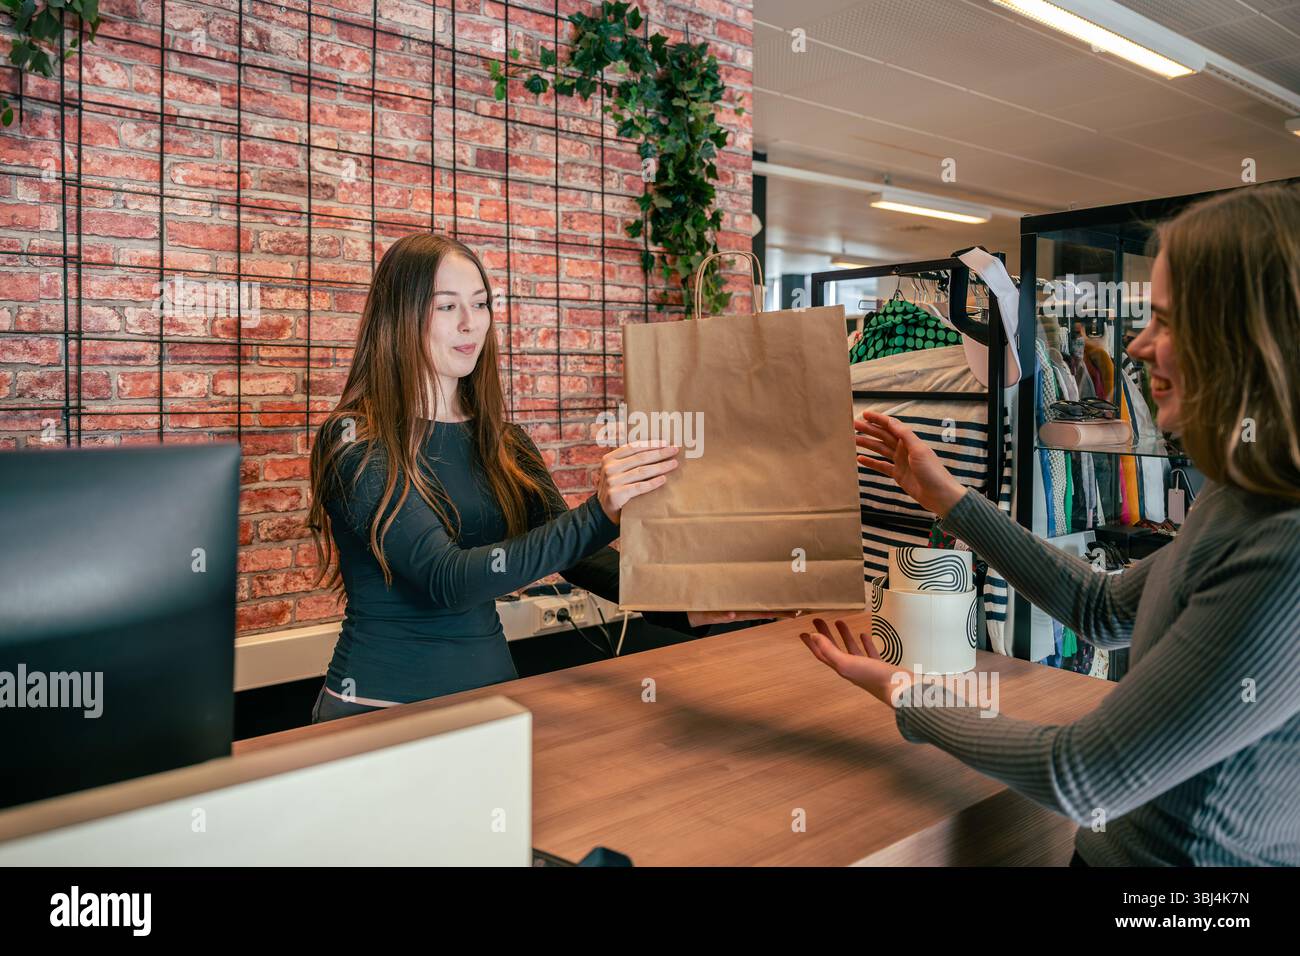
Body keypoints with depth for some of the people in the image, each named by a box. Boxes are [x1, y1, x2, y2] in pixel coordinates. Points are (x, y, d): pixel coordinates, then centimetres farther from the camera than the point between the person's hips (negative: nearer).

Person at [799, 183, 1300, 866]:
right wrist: (947, 497, 7)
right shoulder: (1243, 500, -1)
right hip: (1117, 841, 7)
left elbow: (1082, 783, -24)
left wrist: (902, 695, -10)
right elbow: (1102, 610, 11)